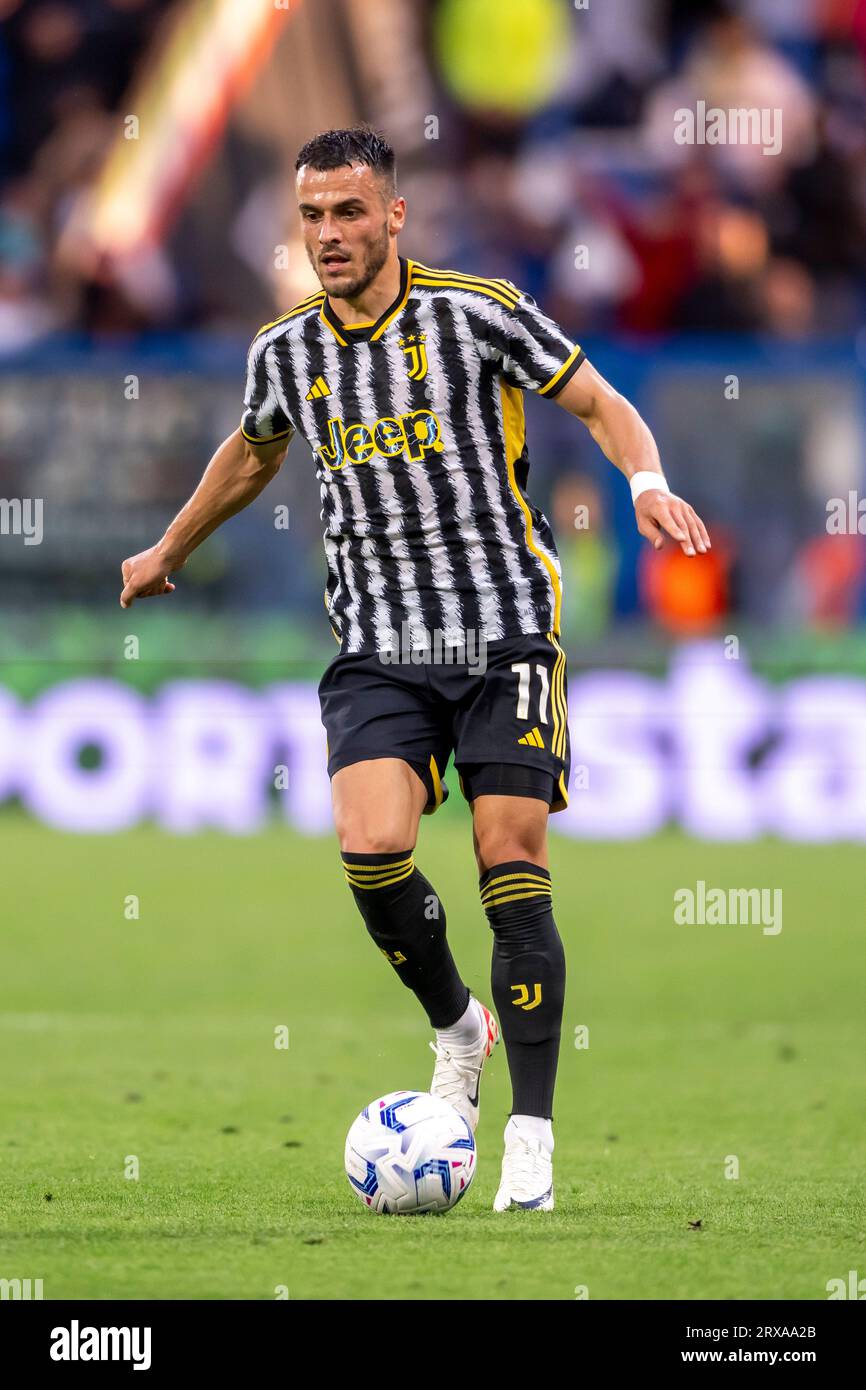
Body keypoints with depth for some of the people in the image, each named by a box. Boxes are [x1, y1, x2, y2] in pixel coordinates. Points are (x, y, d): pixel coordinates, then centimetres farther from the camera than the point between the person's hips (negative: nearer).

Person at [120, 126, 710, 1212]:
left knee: (513, 869, -9)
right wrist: (169, 552, 42)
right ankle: (456, 1032, 9)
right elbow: (251, 455, 29)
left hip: (504, 632, -3)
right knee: (371, 850, -19)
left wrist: (646, 483, -17)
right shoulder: (285, 352, 8)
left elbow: (601, 404, 3)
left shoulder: (478, 312, -4)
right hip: (377, 652, 3)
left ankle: (531, 1142, -3)